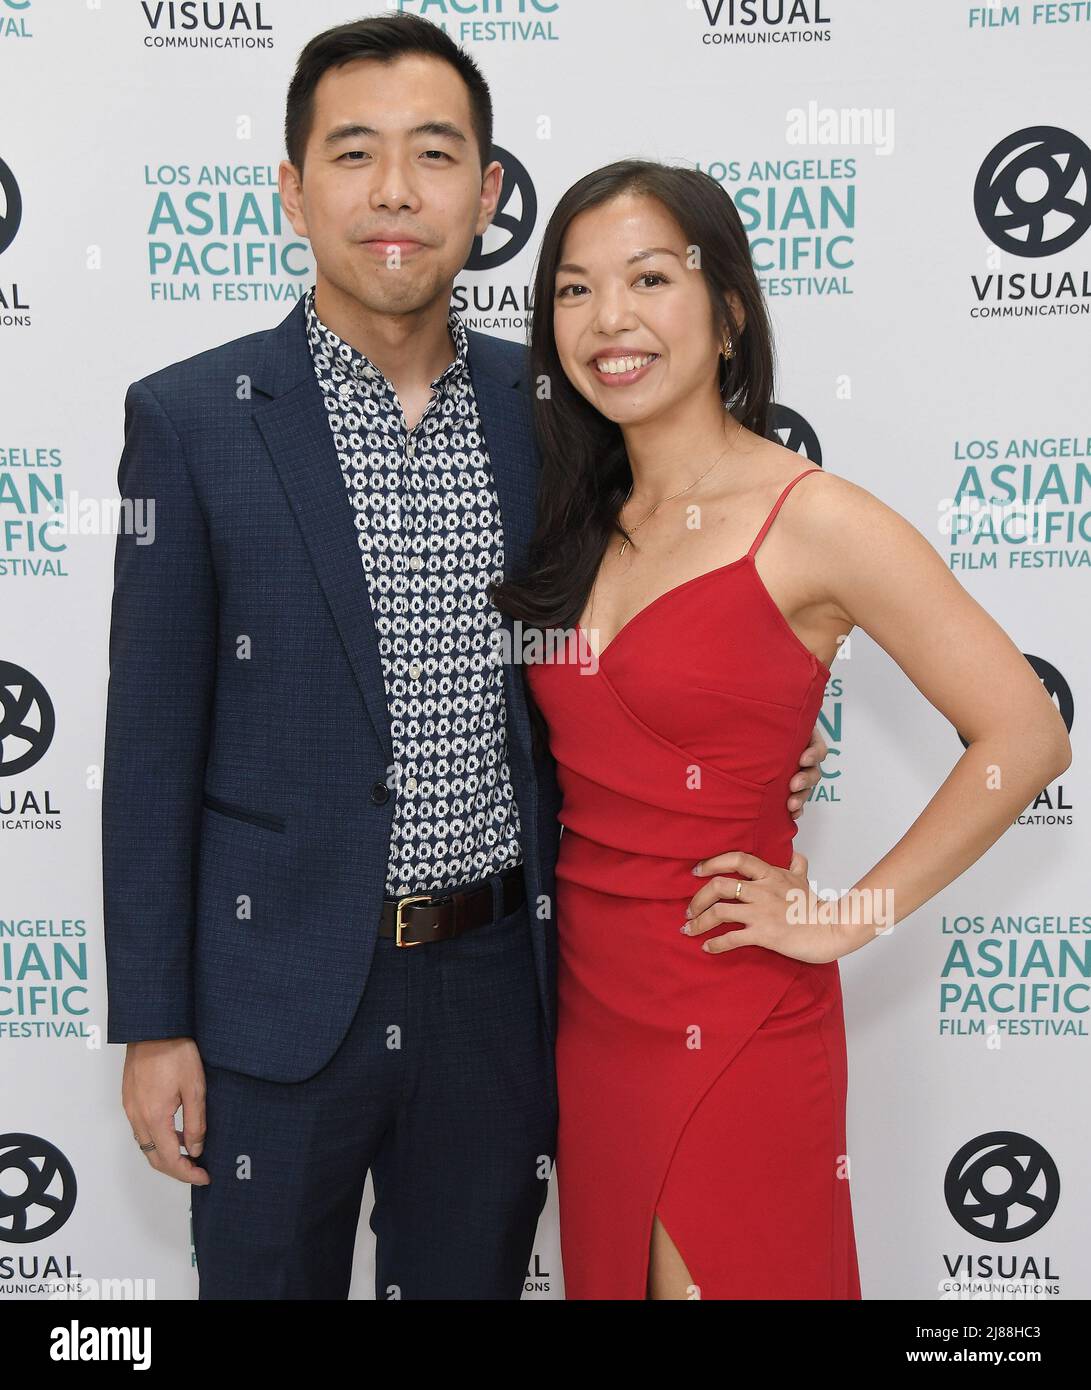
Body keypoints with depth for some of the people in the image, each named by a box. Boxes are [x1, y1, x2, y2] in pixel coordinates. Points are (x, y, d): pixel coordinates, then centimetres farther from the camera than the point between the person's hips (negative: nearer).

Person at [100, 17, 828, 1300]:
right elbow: (152, 746, -7)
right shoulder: (192, 418, -8)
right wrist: (153, 1026, -7)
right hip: (279, 989, -2)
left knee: (470, 1278, 21)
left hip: (499, 985, 3)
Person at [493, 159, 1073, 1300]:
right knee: (608, 1270, 22)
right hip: (587, 996, 6)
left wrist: (846, 918, -14)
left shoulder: (813, 520, -14)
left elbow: (1024, 739, -17)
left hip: (731, 1023, -6)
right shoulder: (578, 518, 5)